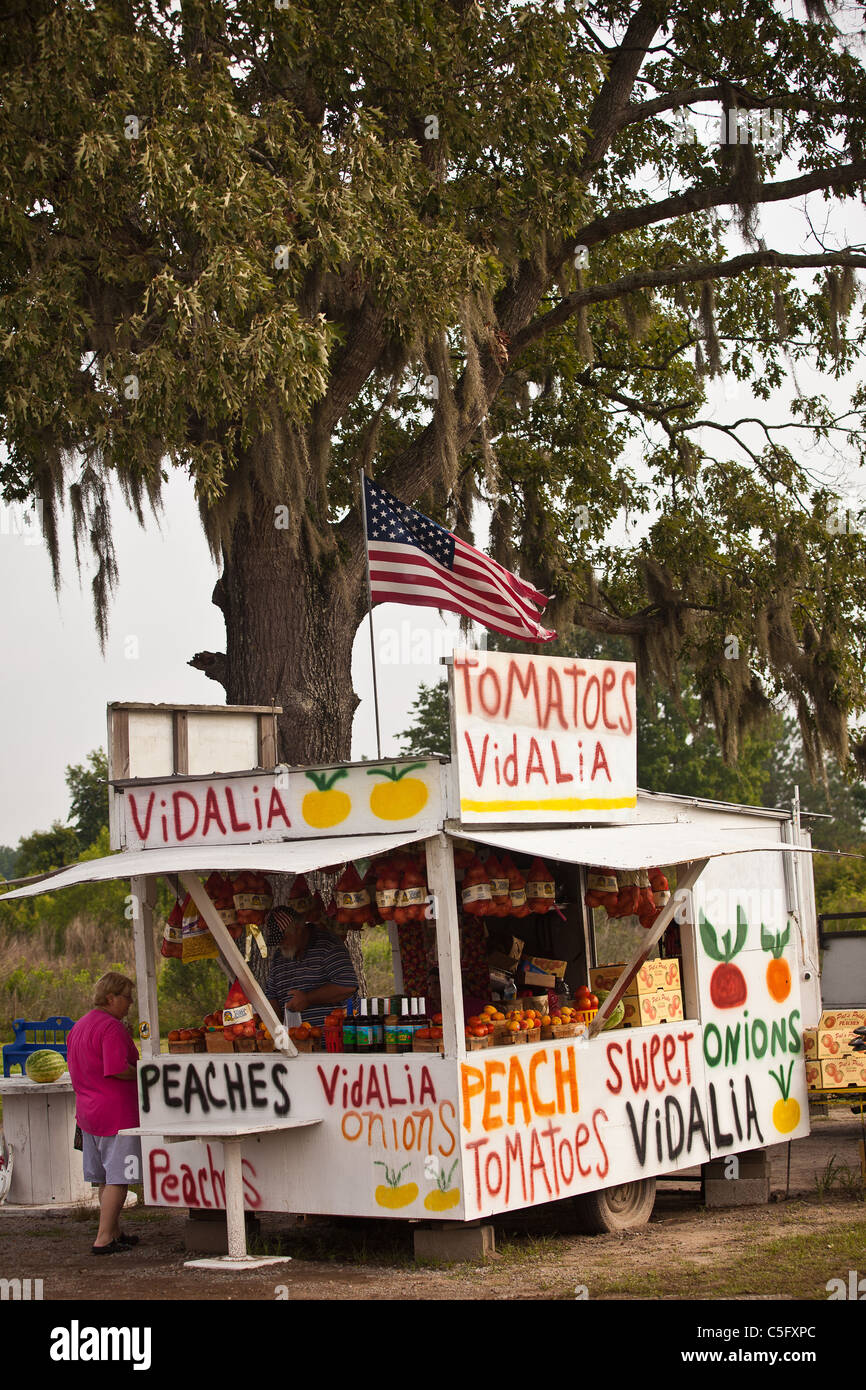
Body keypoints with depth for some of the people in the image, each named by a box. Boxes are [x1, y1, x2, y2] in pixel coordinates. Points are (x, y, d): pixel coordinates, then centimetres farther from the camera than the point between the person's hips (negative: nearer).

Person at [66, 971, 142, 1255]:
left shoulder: (78, 1027, 15)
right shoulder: (112, 1027, -16)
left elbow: (76, 1069, 21)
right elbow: (118, 1069, -25)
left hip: (88, 1112, 10)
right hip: (117, 1112, -10)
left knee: (105, 1178, 16)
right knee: (117, 1178, -5)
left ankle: (113, 1232, 23)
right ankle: (104, 1239, -6)